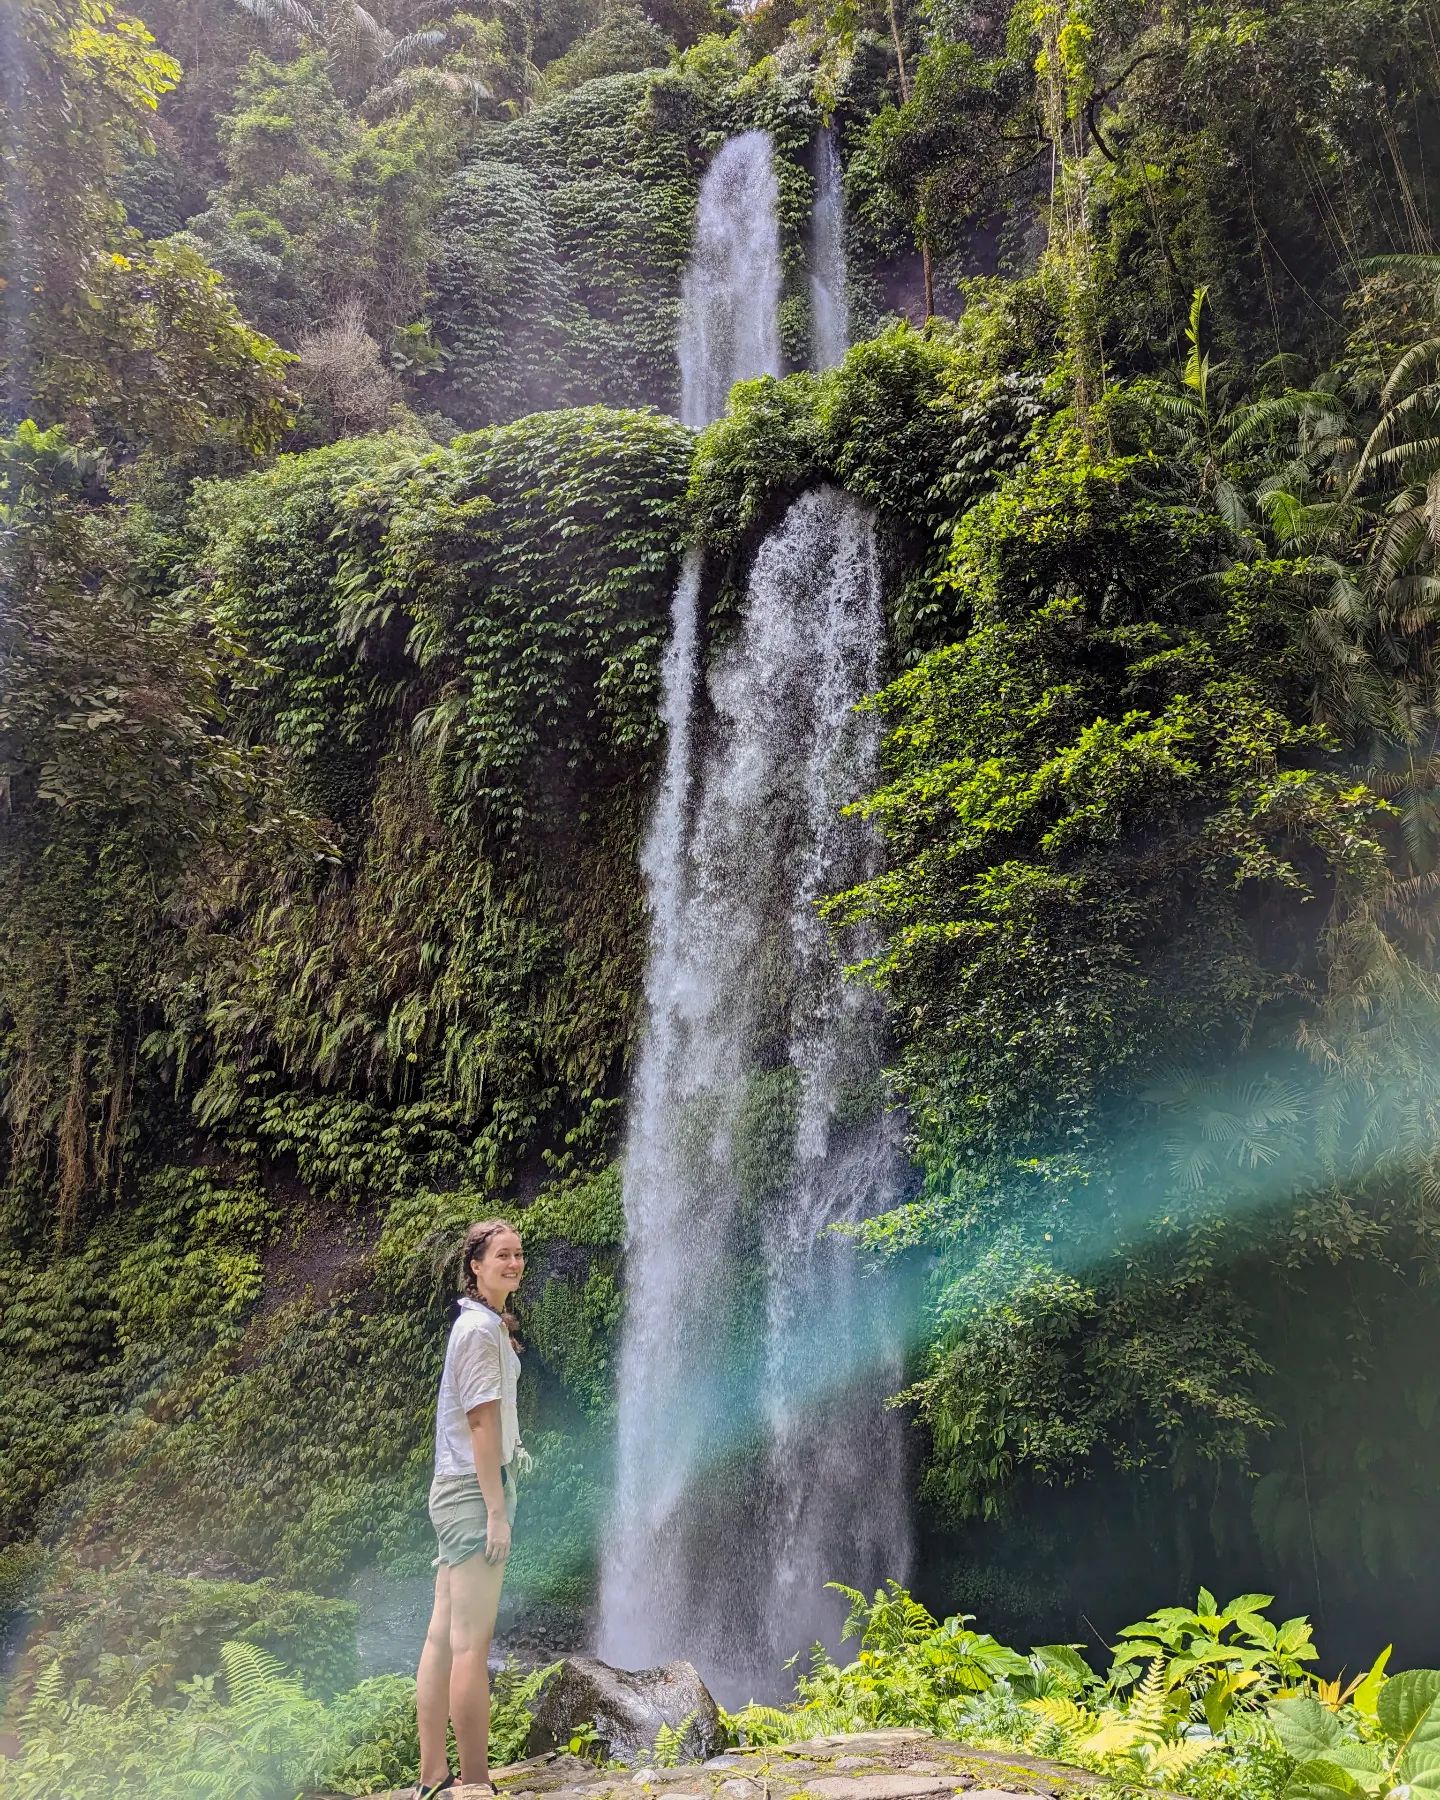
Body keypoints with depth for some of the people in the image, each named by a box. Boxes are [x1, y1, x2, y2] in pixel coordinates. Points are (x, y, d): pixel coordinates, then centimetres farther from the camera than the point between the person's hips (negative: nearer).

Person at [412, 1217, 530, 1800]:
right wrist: (496, 1510, -18)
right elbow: (482, 1421, -18)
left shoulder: (484, 1323, 15)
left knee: (443, 1636, 11)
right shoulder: (481, 1328, -14)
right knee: (472, 1642, -5)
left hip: (457, 1491, 10)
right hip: (474, 1490, -10)